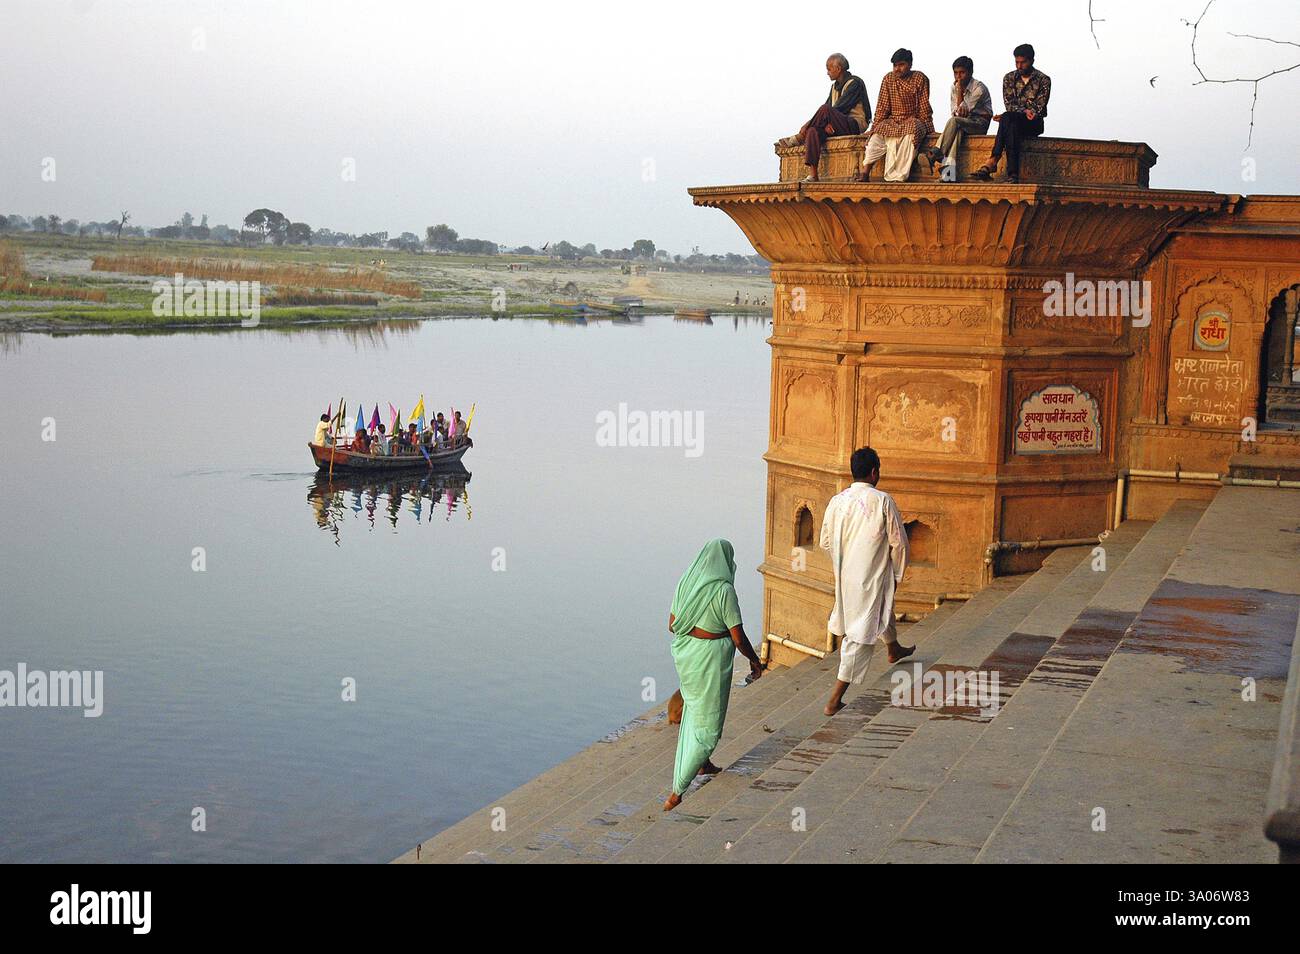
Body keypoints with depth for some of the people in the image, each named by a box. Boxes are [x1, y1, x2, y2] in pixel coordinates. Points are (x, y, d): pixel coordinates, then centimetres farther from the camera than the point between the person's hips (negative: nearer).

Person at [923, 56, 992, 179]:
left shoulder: (979, 88, -12)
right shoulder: (954, 87, 9)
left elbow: (962, 111, -17)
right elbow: (955, 112, 2)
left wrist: (960, 90, -15)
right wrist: (961, 110, -21)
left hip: (980, 123, -5)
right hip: (964, 122, 5)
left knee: (954, 121, -32)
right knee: (958, 129, -32)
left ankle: (936, 154, -39)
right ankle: (950, 166, -50)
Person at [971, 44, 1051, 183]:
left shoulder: (1043, 80, 0)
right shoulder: (1009, 78, 11)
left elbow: (1039, 109, -8)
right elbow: (1009, 104, 2)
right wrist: (1025, 111, -21)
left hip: (1034, 124, -3)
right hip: (1014, 121, 3)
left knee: (1007, 118, -34)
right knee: (1010, 125, -37)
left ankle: (992, 162, -43)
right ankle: (1012, 174, -48)